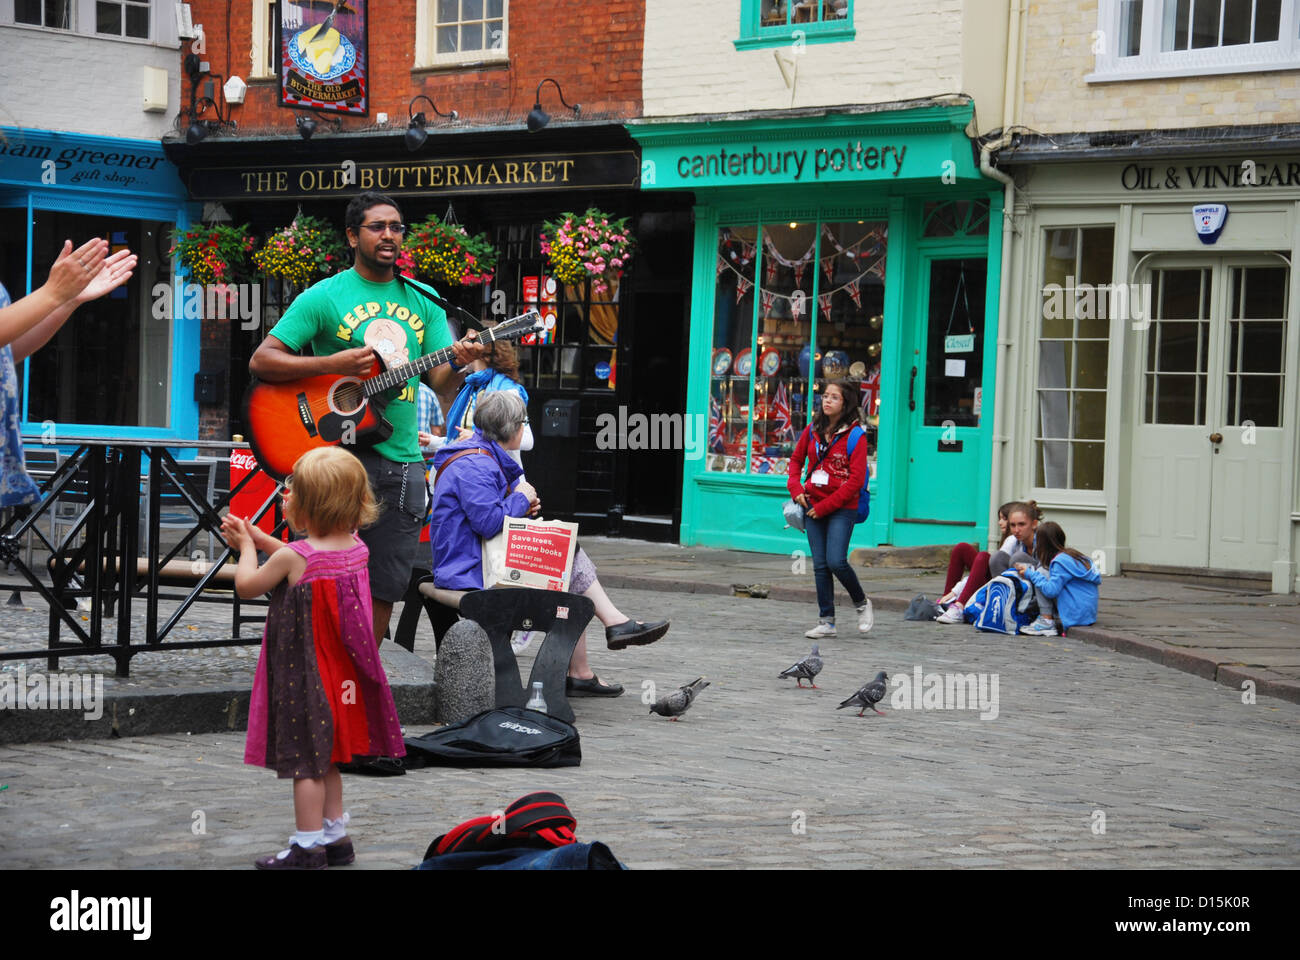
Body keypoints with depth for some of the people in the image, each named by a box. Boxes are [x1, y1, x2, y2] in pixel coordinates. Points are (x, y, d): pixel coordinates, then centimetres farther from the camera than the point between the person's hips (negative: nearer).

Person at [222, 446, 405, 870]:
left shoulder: (293, 557, -21)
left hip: (302, 675, -7)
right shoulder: (356, 549, -1)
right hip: (341, 673, 7)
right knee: (326, 757, 20)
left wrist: (247, 547, 13)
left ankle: (308, 846, 7)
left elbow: (247, 585, -5)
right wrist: (261, 540, 21)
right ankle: (335, 835, 28)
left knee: (304, 760, 1)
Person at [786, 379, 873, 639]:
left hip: (841, 509, -5)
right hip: (813, 507, 5)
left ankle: (861, 603, 12)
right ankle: (826, 622, 9)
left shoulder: (855, 436, -8)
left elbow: (856, 479, -12)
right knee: (820, 565, 4)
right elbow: (796, 459, 21)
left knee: (836, 561, -14)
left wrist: (825, 506, -14)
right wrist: (795, 488, 2)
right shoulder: (813, 430, 7)